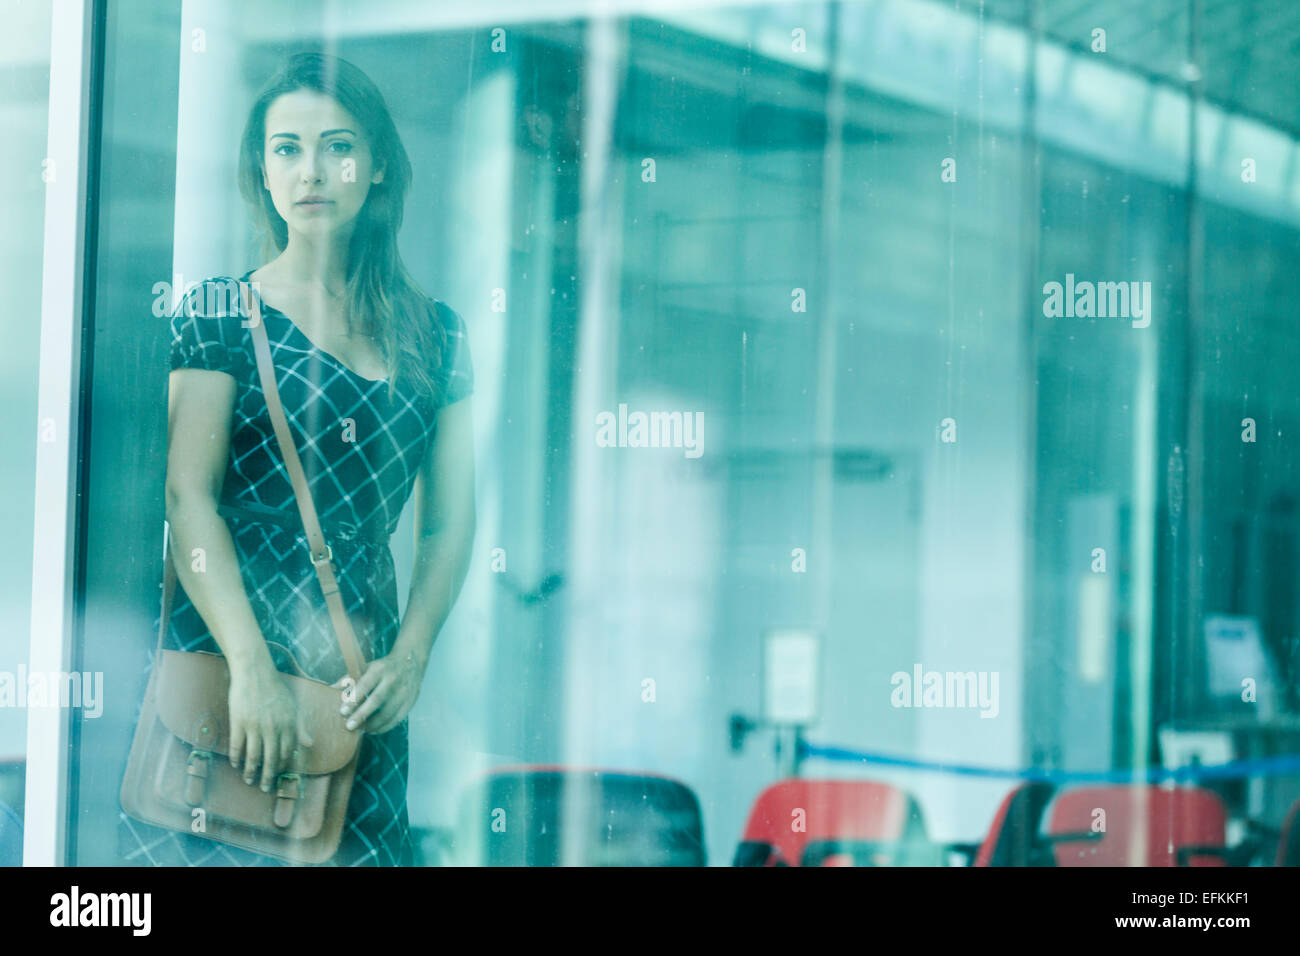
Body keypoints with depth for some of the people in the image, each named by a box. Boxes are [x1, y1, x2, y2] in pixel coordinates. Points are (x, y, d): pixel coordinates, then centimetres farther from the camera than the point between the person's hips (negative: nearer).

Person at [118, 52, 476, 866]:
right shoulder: (223, 313, 1)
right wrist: (252, 669, -18)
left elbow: (450, 520, 9)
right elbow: (190, 498, -8)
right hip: (226, 641, -3)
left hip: (362, 679, 3)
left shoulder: (433, 333, 10)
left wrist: (411, 658, -6)